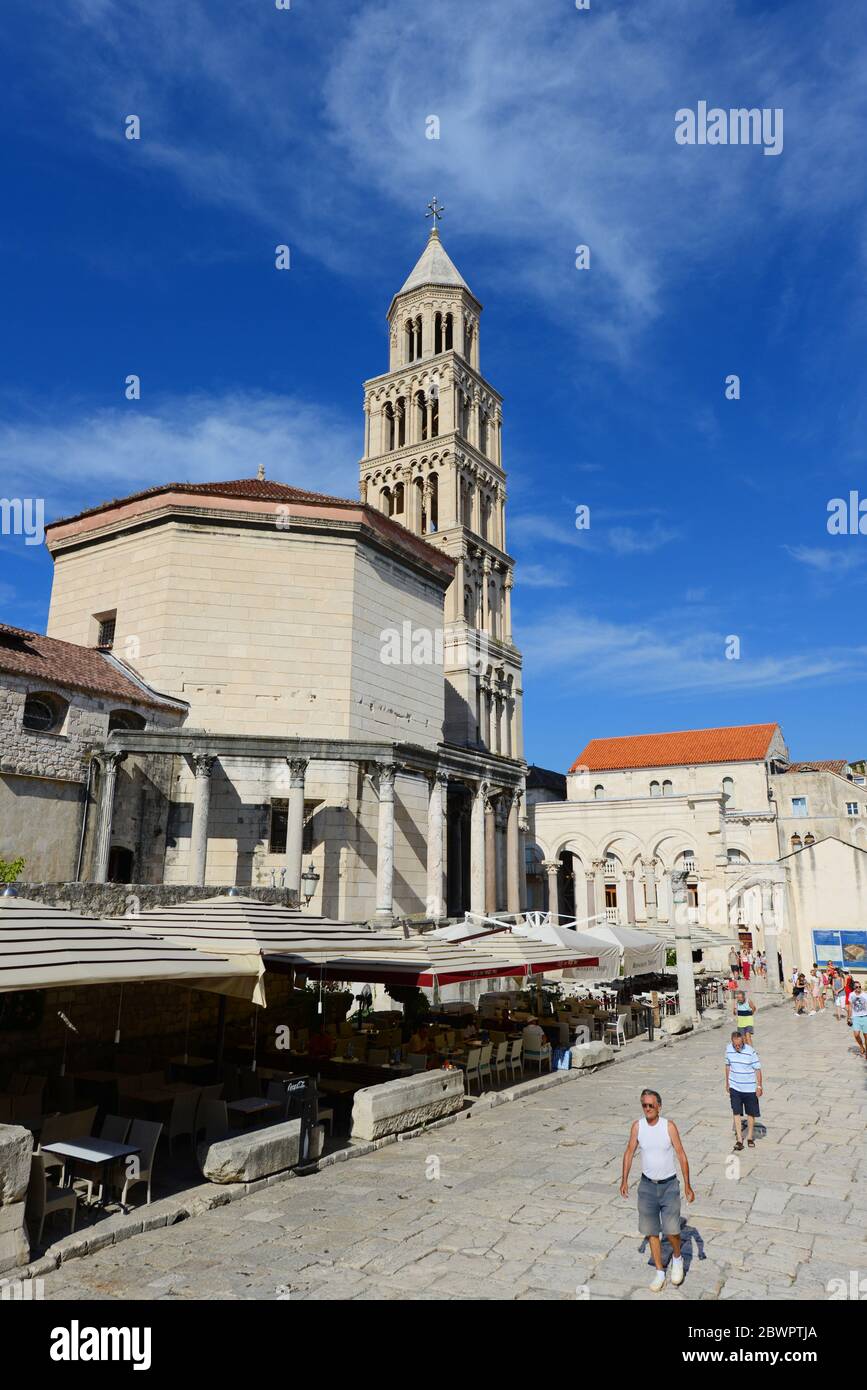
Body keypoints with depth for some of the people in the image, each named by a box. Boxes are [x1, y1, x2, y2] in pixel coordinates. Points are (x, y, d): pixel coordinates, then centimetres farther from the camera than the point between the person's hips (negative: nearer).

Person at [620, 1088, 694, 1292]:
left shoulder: (669, 1126, -16)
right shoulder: (637, 1126, -8)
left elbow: (681, 1155, -9)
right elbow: (629, 1151, 3)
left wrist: (687, 1185, -9)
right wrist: (624, 1180, 2)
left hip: (669, 1185, -3)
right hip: (647, 1185, 3)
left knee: (672, 1230, -6)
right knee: (651, 1231, 8)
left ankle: (677, 1258, 26)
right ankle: (660, 1272, 25)